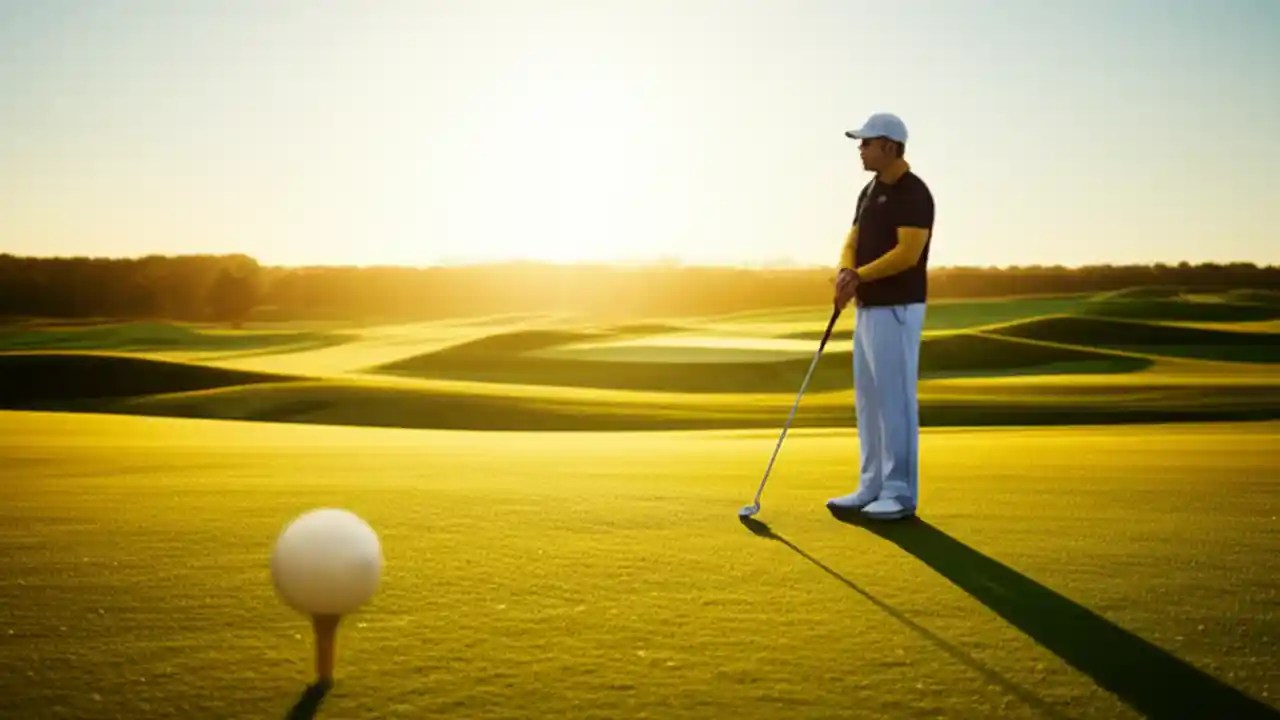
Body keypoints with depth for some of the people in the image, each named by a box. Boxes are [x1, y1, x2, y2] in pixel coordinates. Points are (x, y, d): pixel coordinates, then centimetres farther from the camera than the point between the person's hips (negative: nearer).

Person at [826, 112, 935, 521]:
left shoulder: (914, 193, -13)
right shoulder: (869, 192, 16)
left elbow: (908, 253, -22)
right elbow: (852, 244, 11)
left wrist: (859, 277, -22)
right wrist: (845, 274, -10)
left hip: (897, 310, -9)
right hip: (868, 309, 10)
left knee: (895, 401, -6)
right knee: (868, 402, 10)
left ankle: (901, 494, 2)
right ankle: (872, 488, 17)